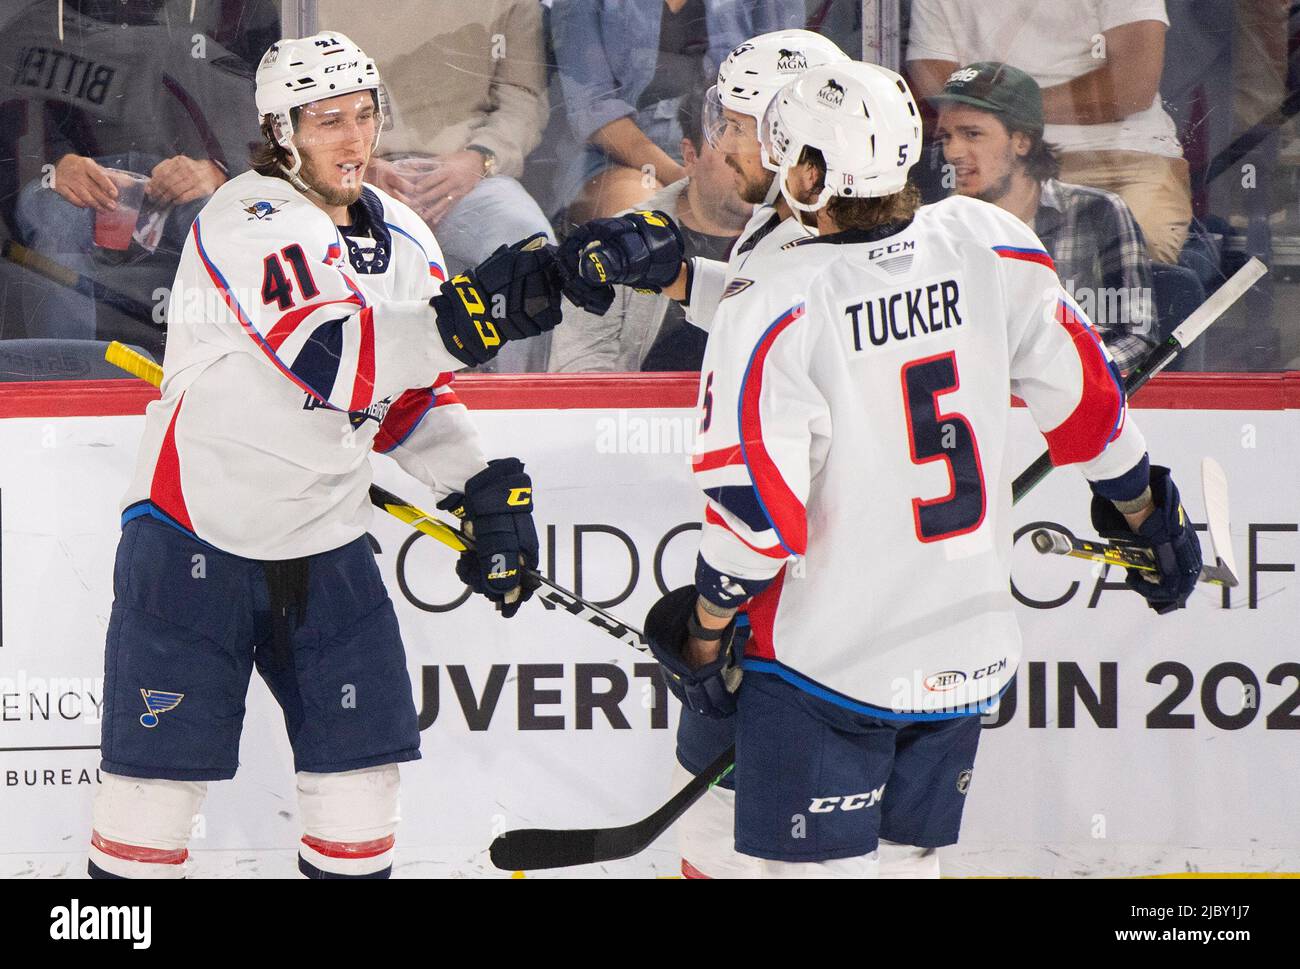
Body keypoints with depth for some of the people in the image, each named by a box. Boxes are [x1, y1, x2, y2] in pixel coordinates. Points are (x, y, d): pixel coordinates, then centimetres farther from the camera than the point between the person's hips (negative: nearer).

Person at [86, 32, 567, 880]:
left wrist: (486, 489, 5)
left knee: (362, 767, 6)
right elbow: (330, 359, -33)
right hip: (197, 536, -6)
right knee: (162, 775, -3)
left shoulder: (401, 237, 6)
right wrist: (464, 320, -44)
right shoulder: (244, 222, -18)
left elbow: (412, 395, 17)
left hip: (325, 542, 6)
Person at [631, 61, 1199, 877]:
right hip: (970, 655, 5)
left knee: (814, 865, 2)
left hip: (828, 662, -5)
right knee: (909, 858, 18)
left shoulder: (775, 310, -19)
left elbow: (754, 510, -18)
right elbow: (1086, 402, 5)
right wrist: (1148, 515, 22)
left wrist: (702, 638, -3)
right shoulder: (989, 245, -6)